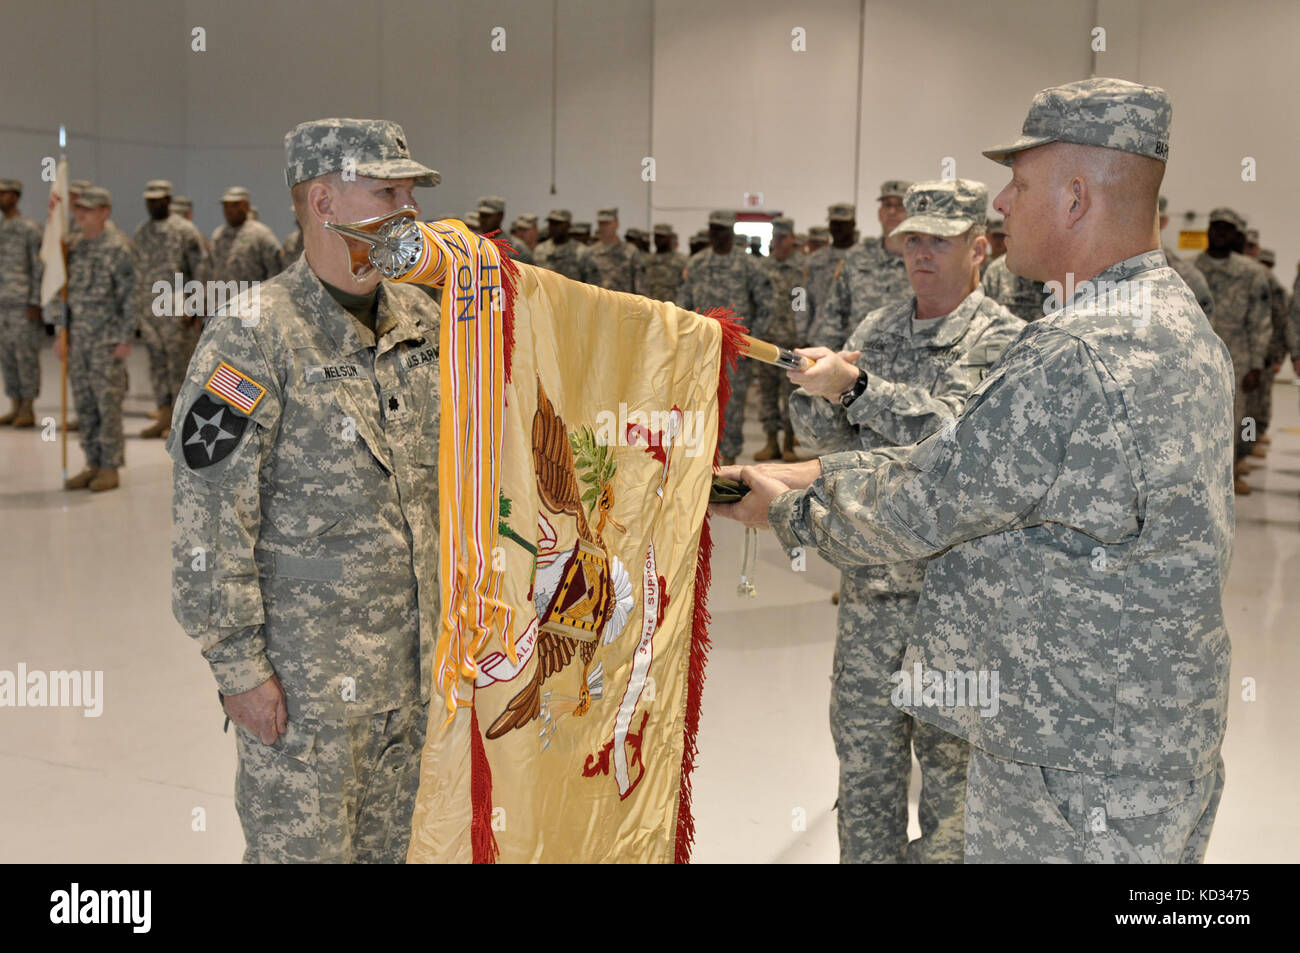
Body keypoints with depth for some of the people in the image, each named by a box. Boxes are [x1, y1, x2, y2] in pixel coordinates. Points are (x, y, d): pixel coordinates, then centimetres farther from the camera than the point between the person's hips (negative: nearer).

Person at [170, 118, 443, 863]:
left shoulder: (422, 322, 6)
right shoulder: (254, 336, -15)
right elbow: (208, 518, -16)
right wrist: (239, 667, -15)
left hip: (412, 661, 6)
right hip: (303, 672, -6)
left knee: (387, 844, 18)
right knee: (301, 846, 6)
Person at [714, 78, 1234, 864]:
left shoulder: (1074, 362, -27)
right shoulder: (1177, 320, 8)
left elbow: (915, 511, -18)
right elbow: (965, 460, 10)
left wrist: (787, 510, 0)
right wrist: (810, 473, 8)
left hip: (1076, 772, -9)